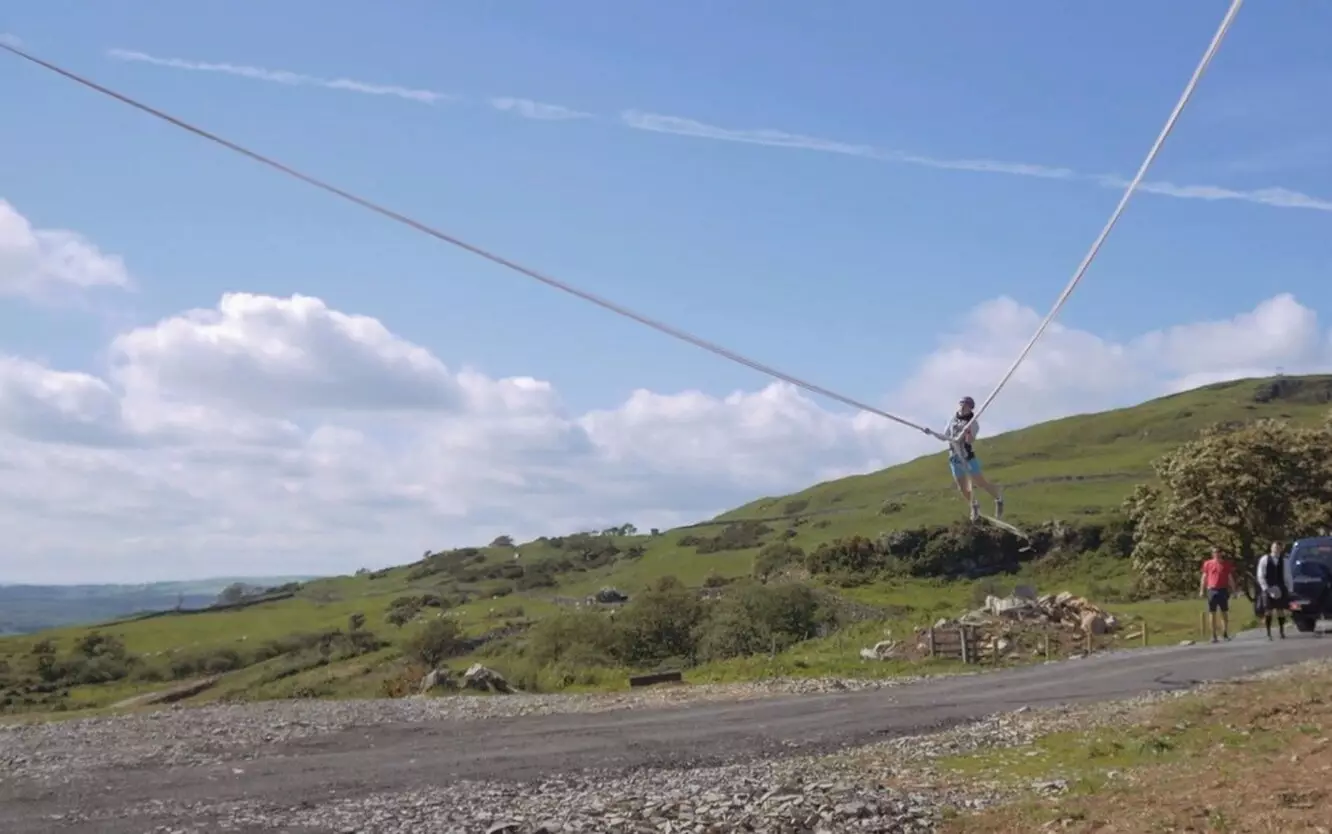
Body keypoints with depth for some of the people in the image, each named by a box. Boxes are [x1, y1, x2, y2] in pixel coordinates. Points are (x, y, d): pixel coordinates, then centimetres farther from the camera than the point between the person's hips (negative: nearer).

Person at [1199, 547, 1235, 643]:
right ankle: (1213, 636, 4)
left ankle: (1225, 633, 15)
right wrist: (1202, 590, 4)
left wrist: (1233, 589, 3)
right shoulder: (1208, 564, 5)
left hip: (1223, 590, 0)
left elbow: (1230, 577, 8)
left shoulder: (1226, 564, 6)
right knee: (1213, 613, 1)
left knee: (1225, 613, 5)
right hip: (1212, 590, 0)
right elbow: (1204, 577, 8)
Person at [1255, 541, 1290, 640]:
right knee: (1268, 611, -3)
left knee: (1281, 610, 3)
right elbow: (1260, 576, -2)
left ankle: (1282, 632, 12)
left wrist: (1289, 589, 1)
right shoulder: (1264, 559, -1)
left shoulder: (1284, 561, 4)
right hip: (1267, 589, -2)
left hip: (1280, 589, 2)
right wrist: (1266, 588, -10)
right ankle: (1269, 633, 1)